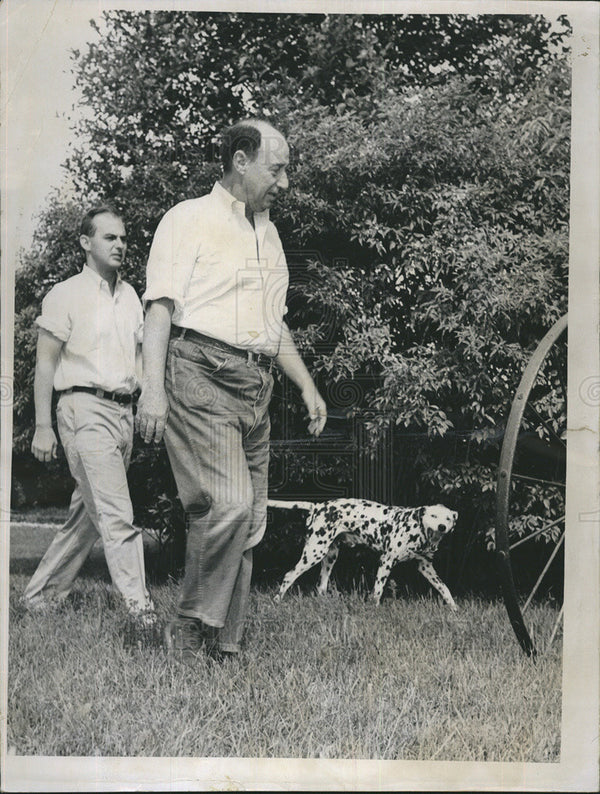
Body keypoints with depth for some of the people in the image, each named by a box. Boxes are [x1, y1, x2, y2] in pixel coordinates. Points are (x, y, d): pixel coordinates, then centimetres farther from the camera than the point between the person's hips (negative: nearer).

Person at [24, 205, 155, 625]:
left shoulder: (130, 295, 17)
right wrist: (43, 426, -9)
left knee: (88, 513, 11)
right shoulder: (66, 295, -2)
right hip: (86, 408, -7)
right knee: (116, 515, -13)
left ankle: (42, 594, 23)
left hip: (123, 410, 7)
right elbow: (45, 363, -3)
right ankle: (140, 607, -14)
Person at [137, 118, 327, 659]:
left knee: (250, 521, 3)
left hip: (255, 385, 7)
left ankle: (223, 646, 10)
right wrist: (153, 387, -17)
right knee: (228, 503, -21)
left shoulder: (268, 233, 25)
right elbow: (160, 306, -7)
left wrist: (307, 386, 23)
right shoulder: (190, 219, 3)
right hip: (201, 375, -7)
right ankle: (191, 627, -6)